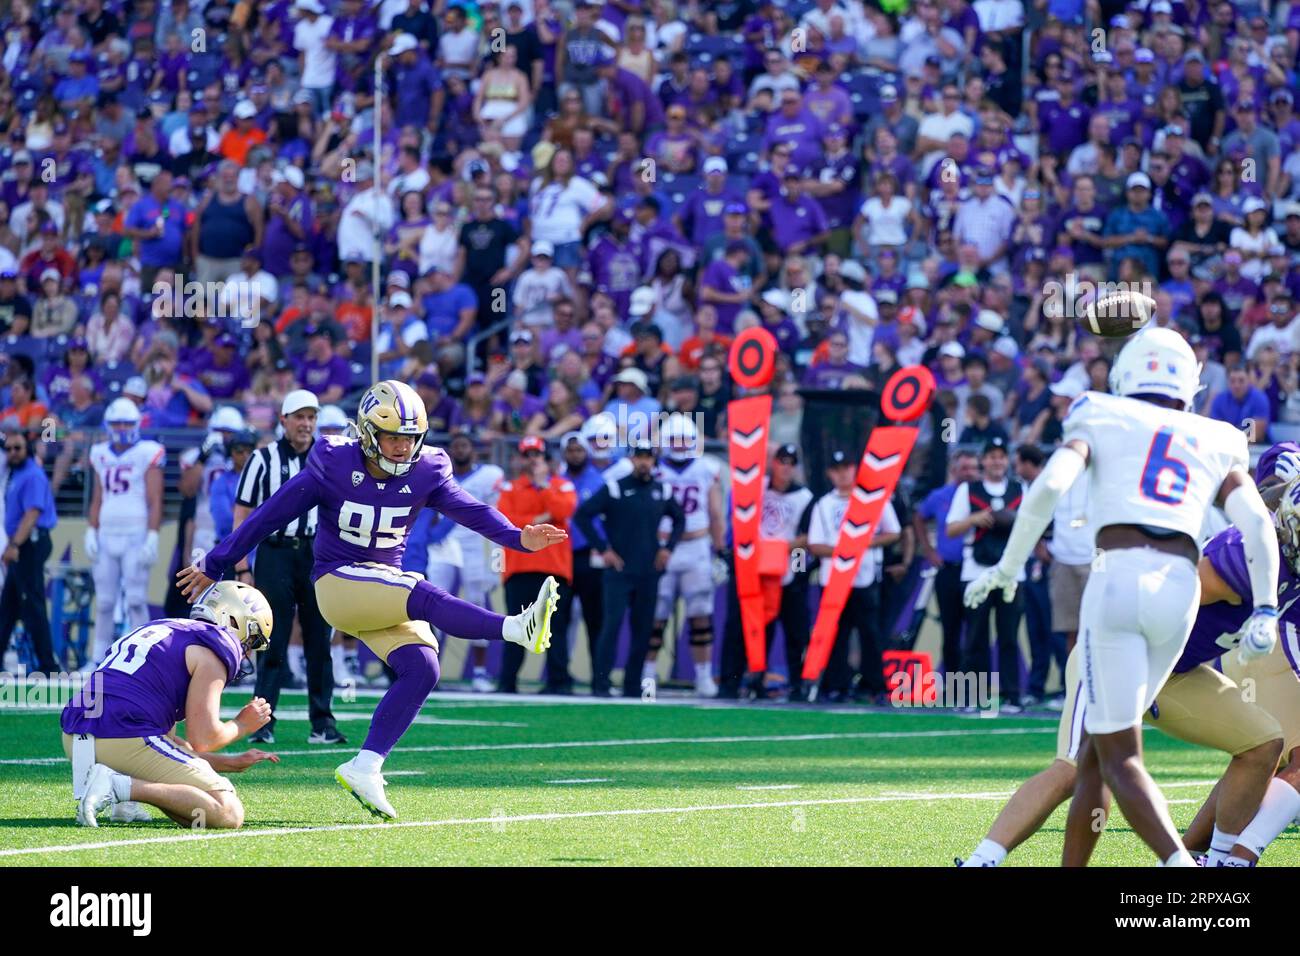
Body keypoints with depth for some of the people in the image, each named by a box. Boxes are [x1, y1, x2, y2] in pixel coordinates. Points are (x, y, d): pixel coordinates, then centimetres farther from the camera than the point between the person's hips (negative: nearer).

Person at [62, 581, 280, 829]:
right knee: (230, 815, -5)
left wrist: (232, 763, 32)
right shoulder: (212, 651, 2)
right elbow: (201, 740, -6)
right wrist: (242, 725, 14)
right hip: (125, 741, -9)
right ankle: (122, 787, -16)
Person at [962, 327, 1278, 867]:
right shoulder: (1216, 444, 22)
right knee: (1099, 745, 19)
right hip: (1180, 587, 4)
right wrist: (1265, 609, 9)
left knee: (1119, 758, -3)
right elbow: (1256, 521, 7)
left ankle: (1181, 867, -24)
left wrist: (1007, 568, 6)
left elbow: (1051, 484, -2)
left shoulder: (1103, 421, 15)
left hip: (1117, 579, -3)